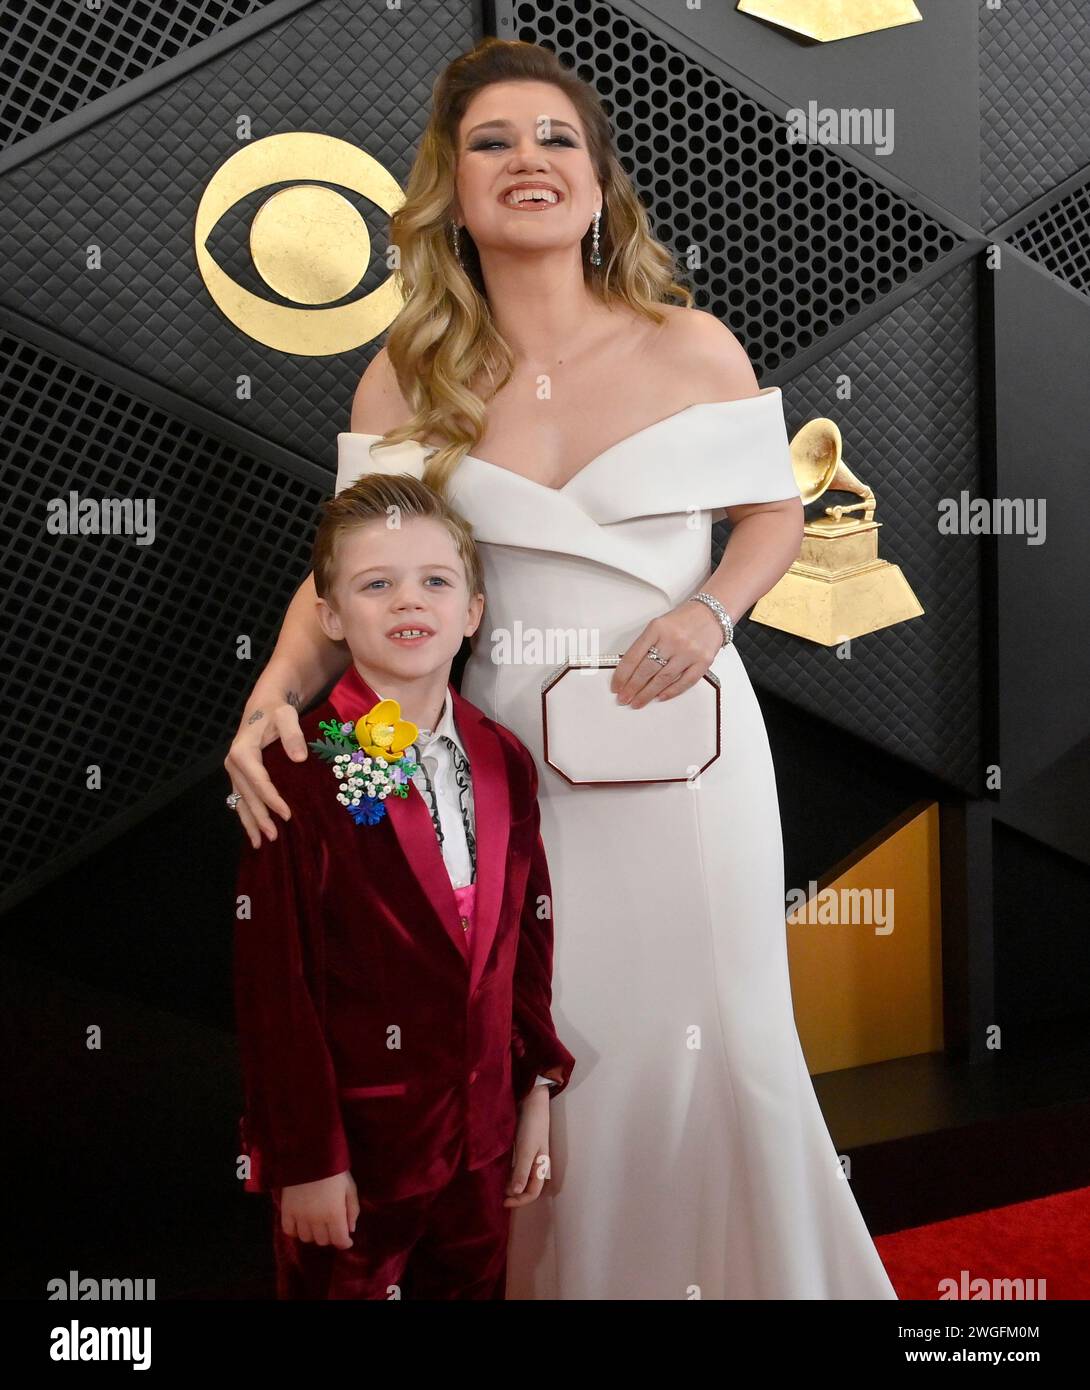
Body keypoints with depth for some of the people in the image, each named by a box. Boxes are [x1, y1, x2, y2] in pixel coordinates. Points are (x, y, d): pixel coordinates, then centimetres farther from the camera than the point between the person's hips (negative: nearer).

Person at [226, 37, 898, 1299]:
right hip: (509, 750, 1)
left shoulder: (693, 351, -3)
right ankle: (551, 1271, 36)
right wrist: (273, 695, -17)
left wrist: (710, 612, -12)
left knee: (702, 1037, 9)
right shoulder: (404, 382, 0)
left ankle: (753, 1268, 34)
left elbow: (776, 511, 7)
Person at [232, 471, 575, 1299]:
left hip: (482, 1136, 5)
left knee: (476, 1284, 22)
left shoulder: (503, 762, 0)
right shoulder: (304, 772, -18)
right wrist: (306, 1158, -15)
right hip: (354, 1142, -5)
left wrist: (539, 1090, 6)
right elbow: (274, 981, -17)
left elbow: (527, 940, 6)